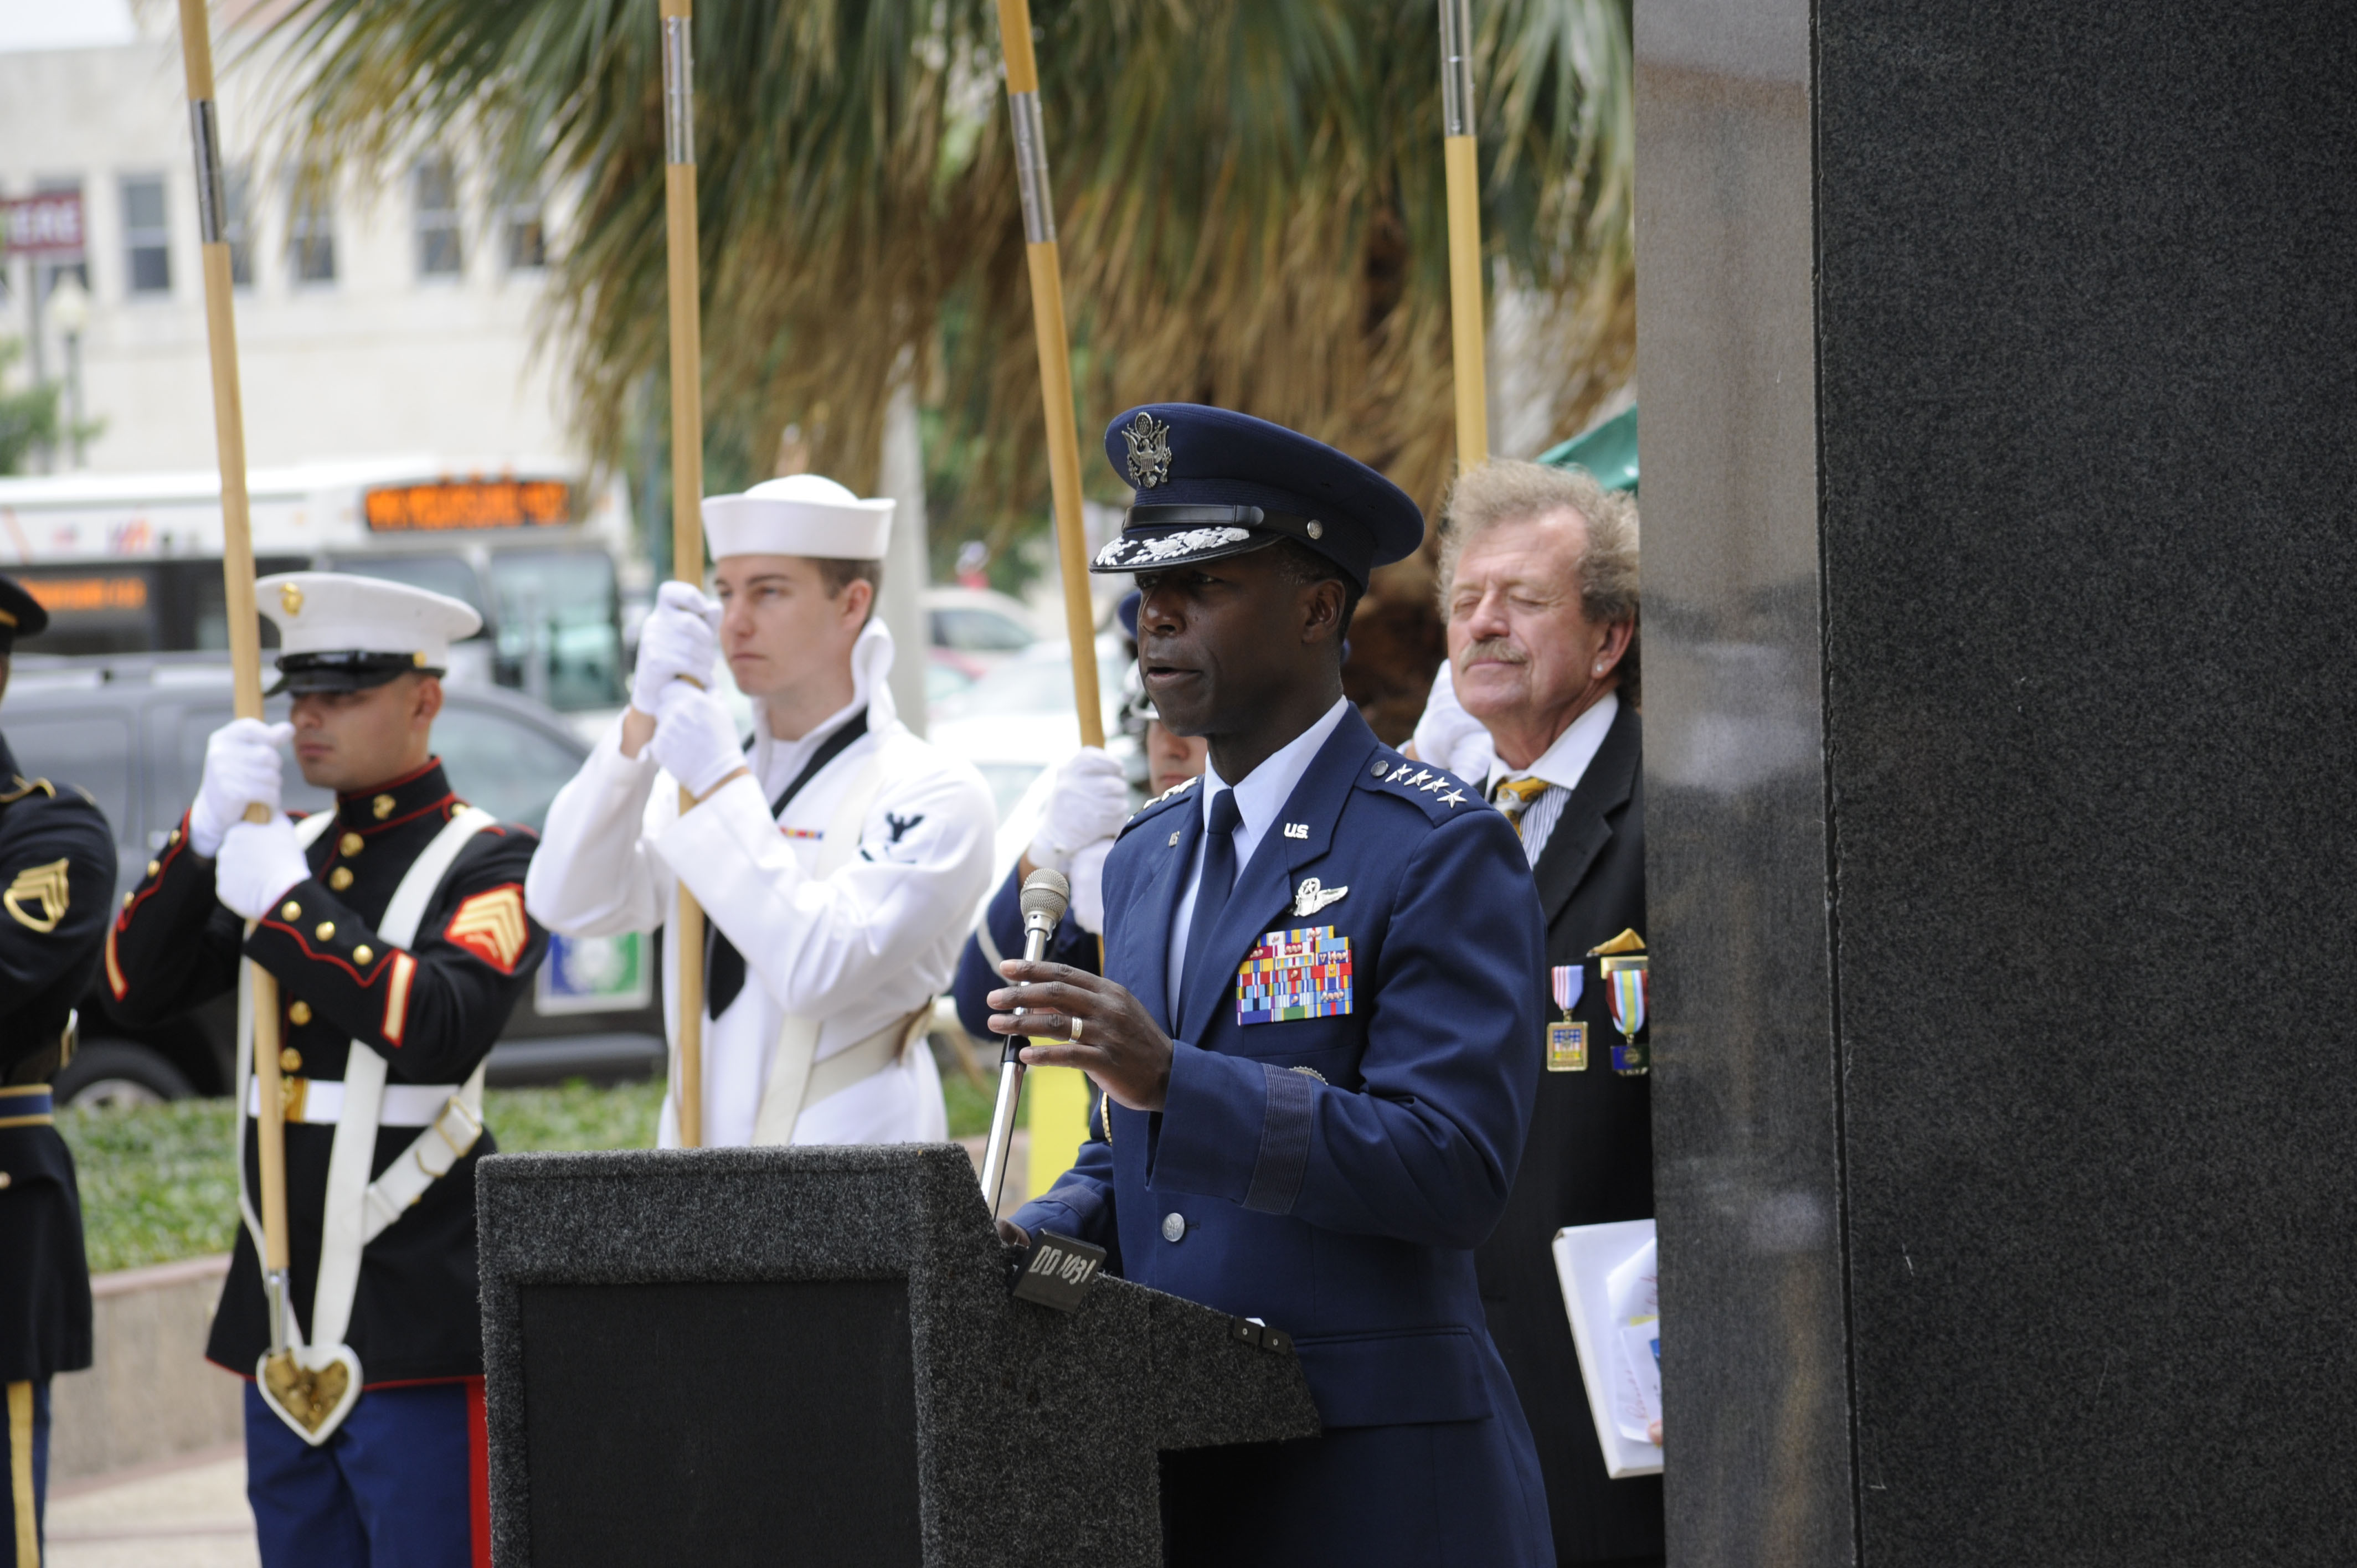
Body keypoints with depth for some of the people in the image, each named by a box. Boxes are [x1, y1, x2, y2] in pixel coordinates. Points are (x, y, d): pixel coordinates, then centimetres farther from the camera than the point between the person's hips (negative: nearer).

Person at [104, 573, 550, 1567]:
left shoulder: (489, 863, -4)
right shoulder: (287, 847, 15)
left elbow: (443, 1030, -21)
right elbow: (137, 988, 6)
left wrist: (289, 905, -18)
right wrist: (210, 830, -7)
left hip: (418, 1328, -7)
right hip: (284, 1316, 7)